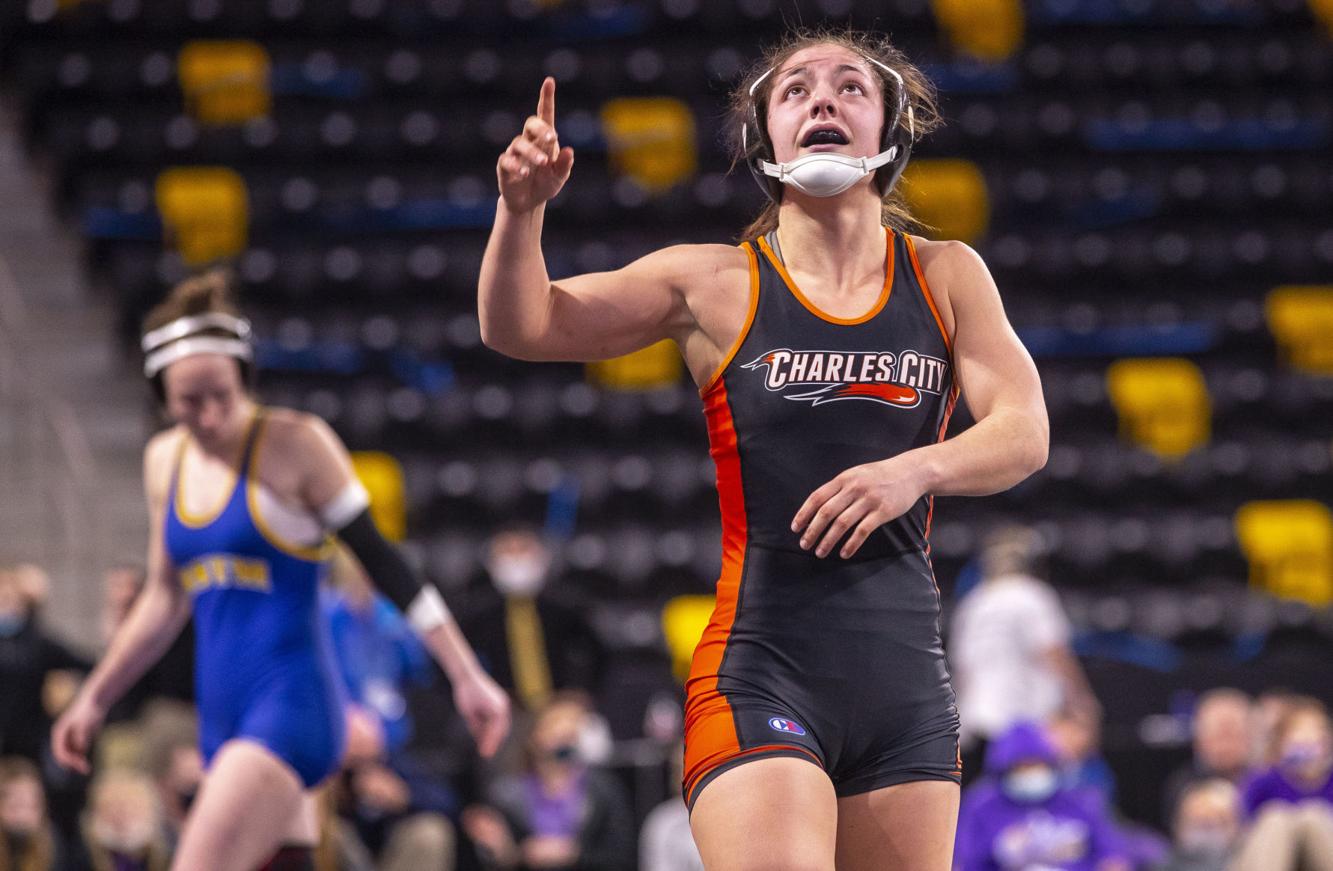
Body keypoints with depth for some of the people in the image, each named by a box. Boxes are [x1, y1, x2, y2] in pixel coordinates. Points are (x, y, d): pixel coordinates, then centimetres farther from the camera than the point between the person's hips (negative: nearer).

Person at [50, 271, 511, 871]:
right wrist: (94, 700, 26)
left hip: (291, 705, -7)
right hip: (222, 719, 7)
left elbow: (382, 562, -6)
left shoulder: (295, 445, -7)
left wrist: (466, 676, -9)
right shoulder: (165, 460, 12)